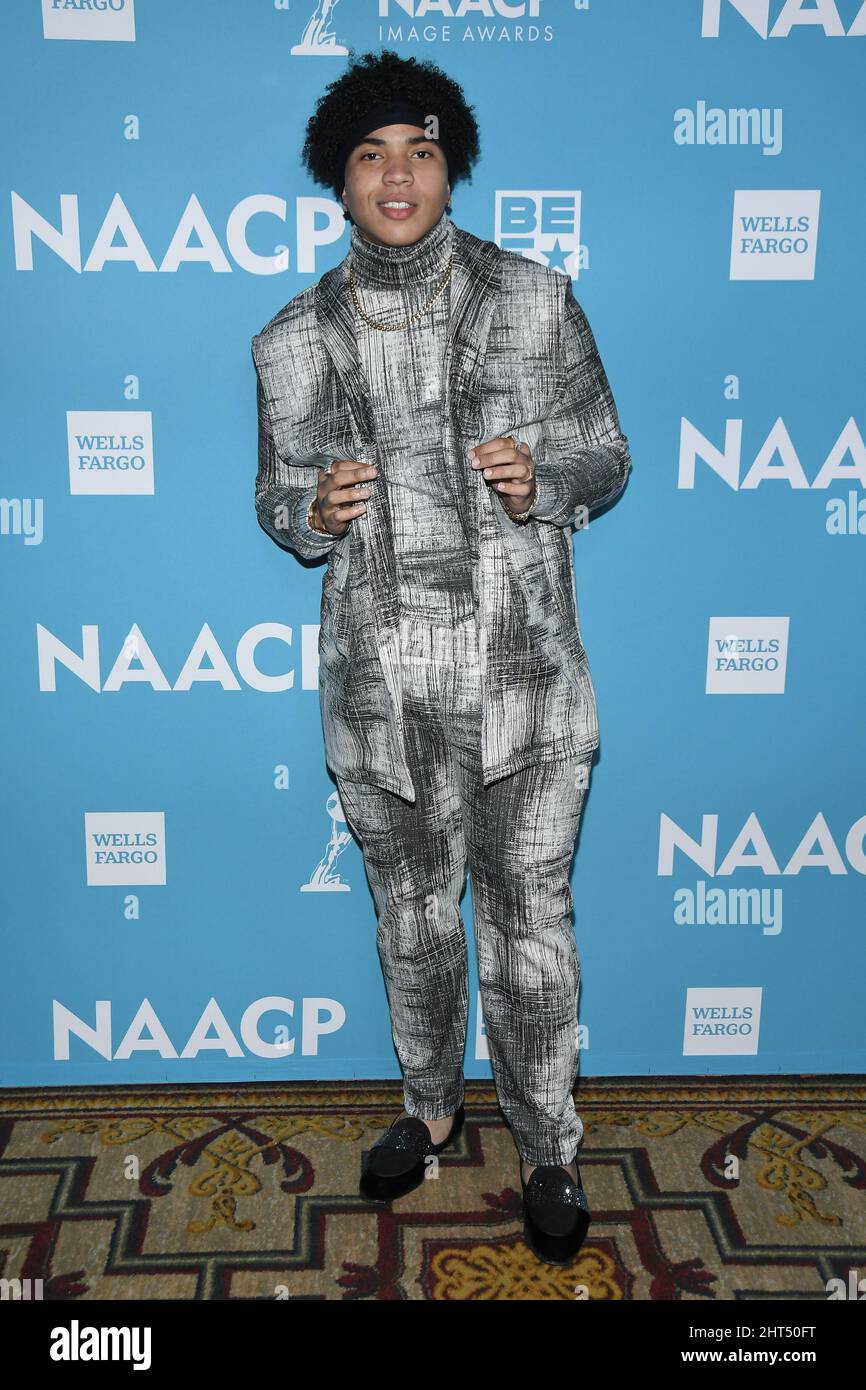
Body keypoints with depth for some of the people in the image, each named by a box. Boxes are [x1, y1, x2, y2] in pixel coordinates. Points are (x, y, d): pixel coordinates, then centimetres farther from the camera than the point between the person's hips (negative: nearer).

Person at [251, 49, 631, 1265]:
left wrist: (542, 480, -18)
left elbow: (607, 457, 4)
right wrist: (313, 511, -12)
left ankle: (547, 1147, 30)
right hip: (378, 683, 2)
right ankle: (431, 1106, 42)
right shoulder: (294, 341, 4)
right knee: (411, 914, 17)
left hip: (523, 674, -2)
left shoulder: (534, 300, 0)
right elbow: (277, 499, 11)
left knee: (528, 918, 7)